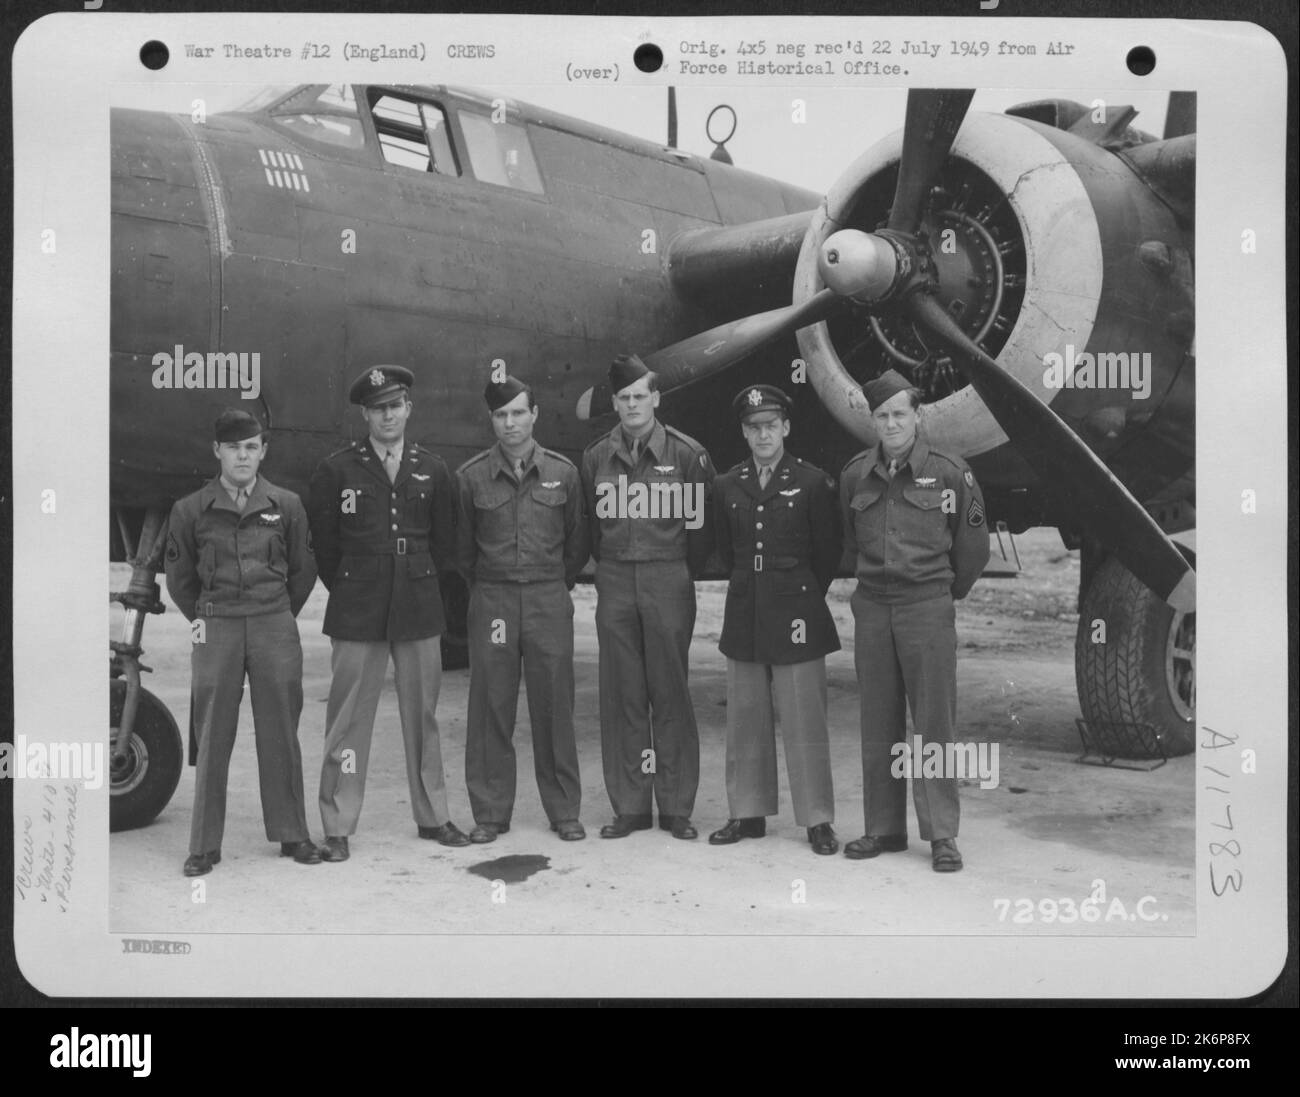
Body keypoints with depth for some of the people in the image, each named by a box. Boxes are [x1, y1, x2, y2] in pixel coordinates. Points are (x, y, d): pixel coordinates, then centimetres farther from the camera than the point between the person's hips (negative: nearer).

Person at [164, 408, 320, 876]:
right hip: (216, 628, 0)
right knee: (213, 737, 1)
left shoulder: (286, 505, 5)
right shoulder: (191, 510, 4)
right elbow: (178, 576, 14)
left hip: (275, 626, 0)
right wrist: (201, 620, 11)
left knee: (280, 733, 5)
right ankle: (204, 845, 9)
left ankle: (292, 834, 15)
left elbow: (303, 572, 13)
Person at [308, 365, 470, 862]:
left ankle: (432, 816, 21)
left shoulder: (432, 471, 8)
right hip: (356, 614, -2)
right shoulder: (336, 470, 0)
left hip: (419, 610, 2)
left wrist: (417, 586, 13)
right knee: (349, 719, -1)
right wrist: (350, 591, 8)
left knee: (422, 714, 9)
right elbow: (322, 543, 6)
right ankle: (337, 827, 7)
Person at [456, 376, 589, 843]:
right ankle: (490, 813, 12)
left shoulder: (563, 472, 4)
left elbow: (577, 542, 11)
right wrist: (483, 586, 11)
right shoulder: (471, 476, 2)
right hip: (491, 601, 0)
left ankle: (564, 810, 13)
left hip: (549, 600, 0)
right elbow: (461, 546, 10)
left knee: (554, 706, 2)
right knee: (490, 707, 2)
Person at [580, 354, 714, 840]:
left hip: (669, 581, -2)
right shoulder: (596, 457, 8)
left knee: (670, 693, 0)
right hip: (614, 584, 3)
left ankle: (677, 807, 8)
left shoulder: (687, 454, 0)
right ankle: (629, 806, 11)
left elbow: (701, 524, 4)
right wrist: (610, 567, 11)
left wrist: (680, 574, 4)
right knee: (622, 695, 4)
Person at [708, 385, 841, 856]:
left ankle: (818, 820, 7)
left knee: (804, 720, -2)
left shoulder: (813, 482, -2)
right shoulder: (726, 487, 8)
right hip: (745, 614, 4)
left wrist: (801, 596, 9)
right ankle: (748, 813, 19)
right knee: (745, 719, 9)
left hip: (796, 612, -4)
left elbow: (828, 552, 3)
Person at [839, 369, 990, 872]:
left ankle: (942, 834, 4)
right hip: (872, 606, 4)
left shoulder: (949, 472, -3)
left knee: (933, 721, -2)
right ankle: (884, 828, 17)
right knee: (878, 723, 8)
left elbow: (973, 546, 7)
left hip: (928, 607, -4)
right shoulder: (855, 475, 7)